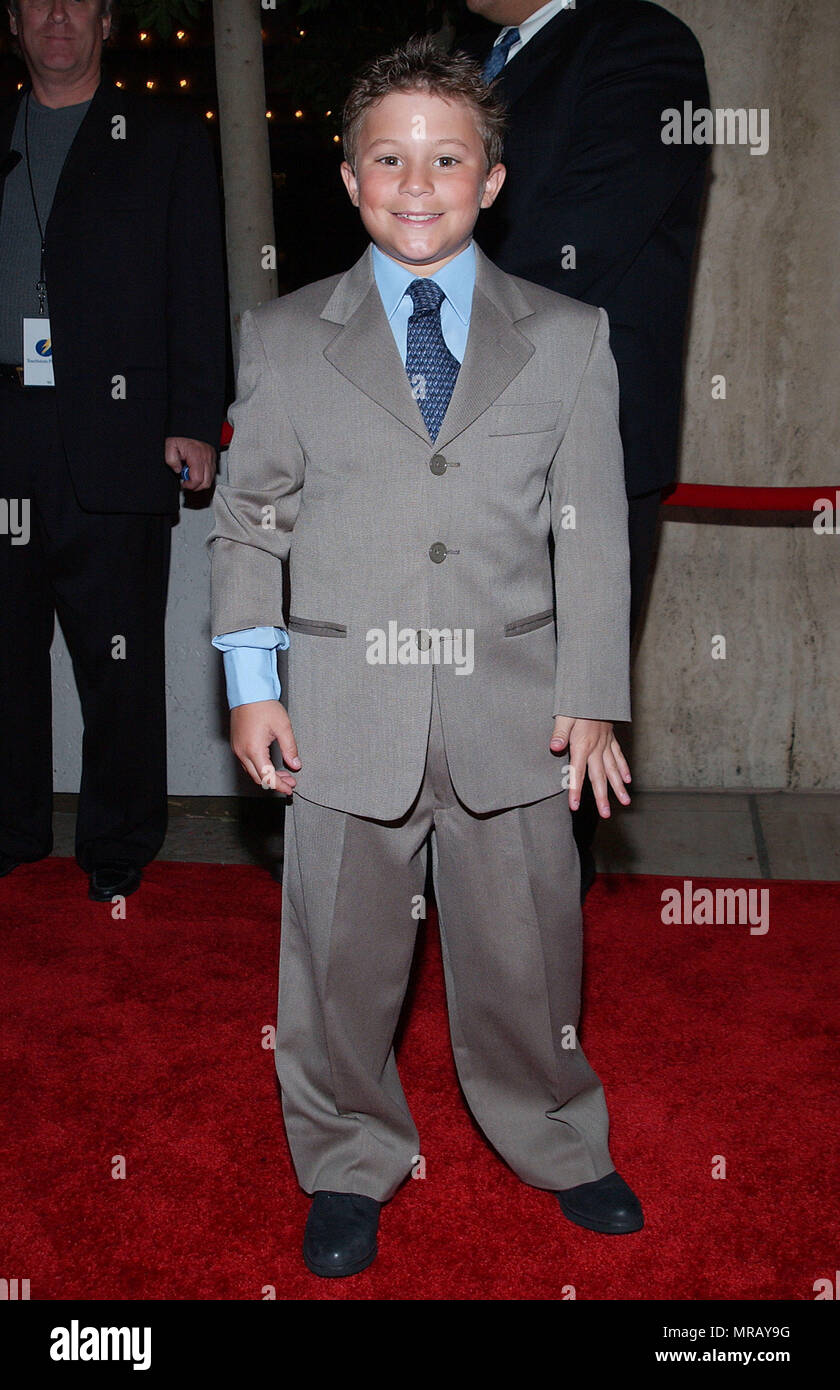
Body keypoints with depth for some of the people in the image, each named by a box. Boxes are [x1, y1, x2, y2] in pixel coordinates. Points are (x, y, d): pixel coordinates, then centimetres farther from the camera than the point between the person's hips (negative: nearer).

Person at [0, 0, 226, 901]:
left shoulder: (166, 140, 10)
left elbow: (197, 293, 3)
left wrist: (193, 422, -7)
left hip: (115, 430, -3)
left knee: (118, 654, 0)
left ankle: (117, 846, 13)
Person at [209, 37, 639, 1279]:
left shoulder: (570, 340, 5)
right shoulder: (282, 339, 6)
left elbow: (592, 530, 3)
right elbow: (247, 521, 7)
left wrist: (591, 700, -2)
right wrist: (250, 684, 0)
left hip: (515, 708, 0)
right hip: (345, 710, 0)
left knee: (525, 947, 12)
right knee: (341, 955, 11)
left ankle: (557, 1144, 37)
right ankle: (350, 1167, 34)